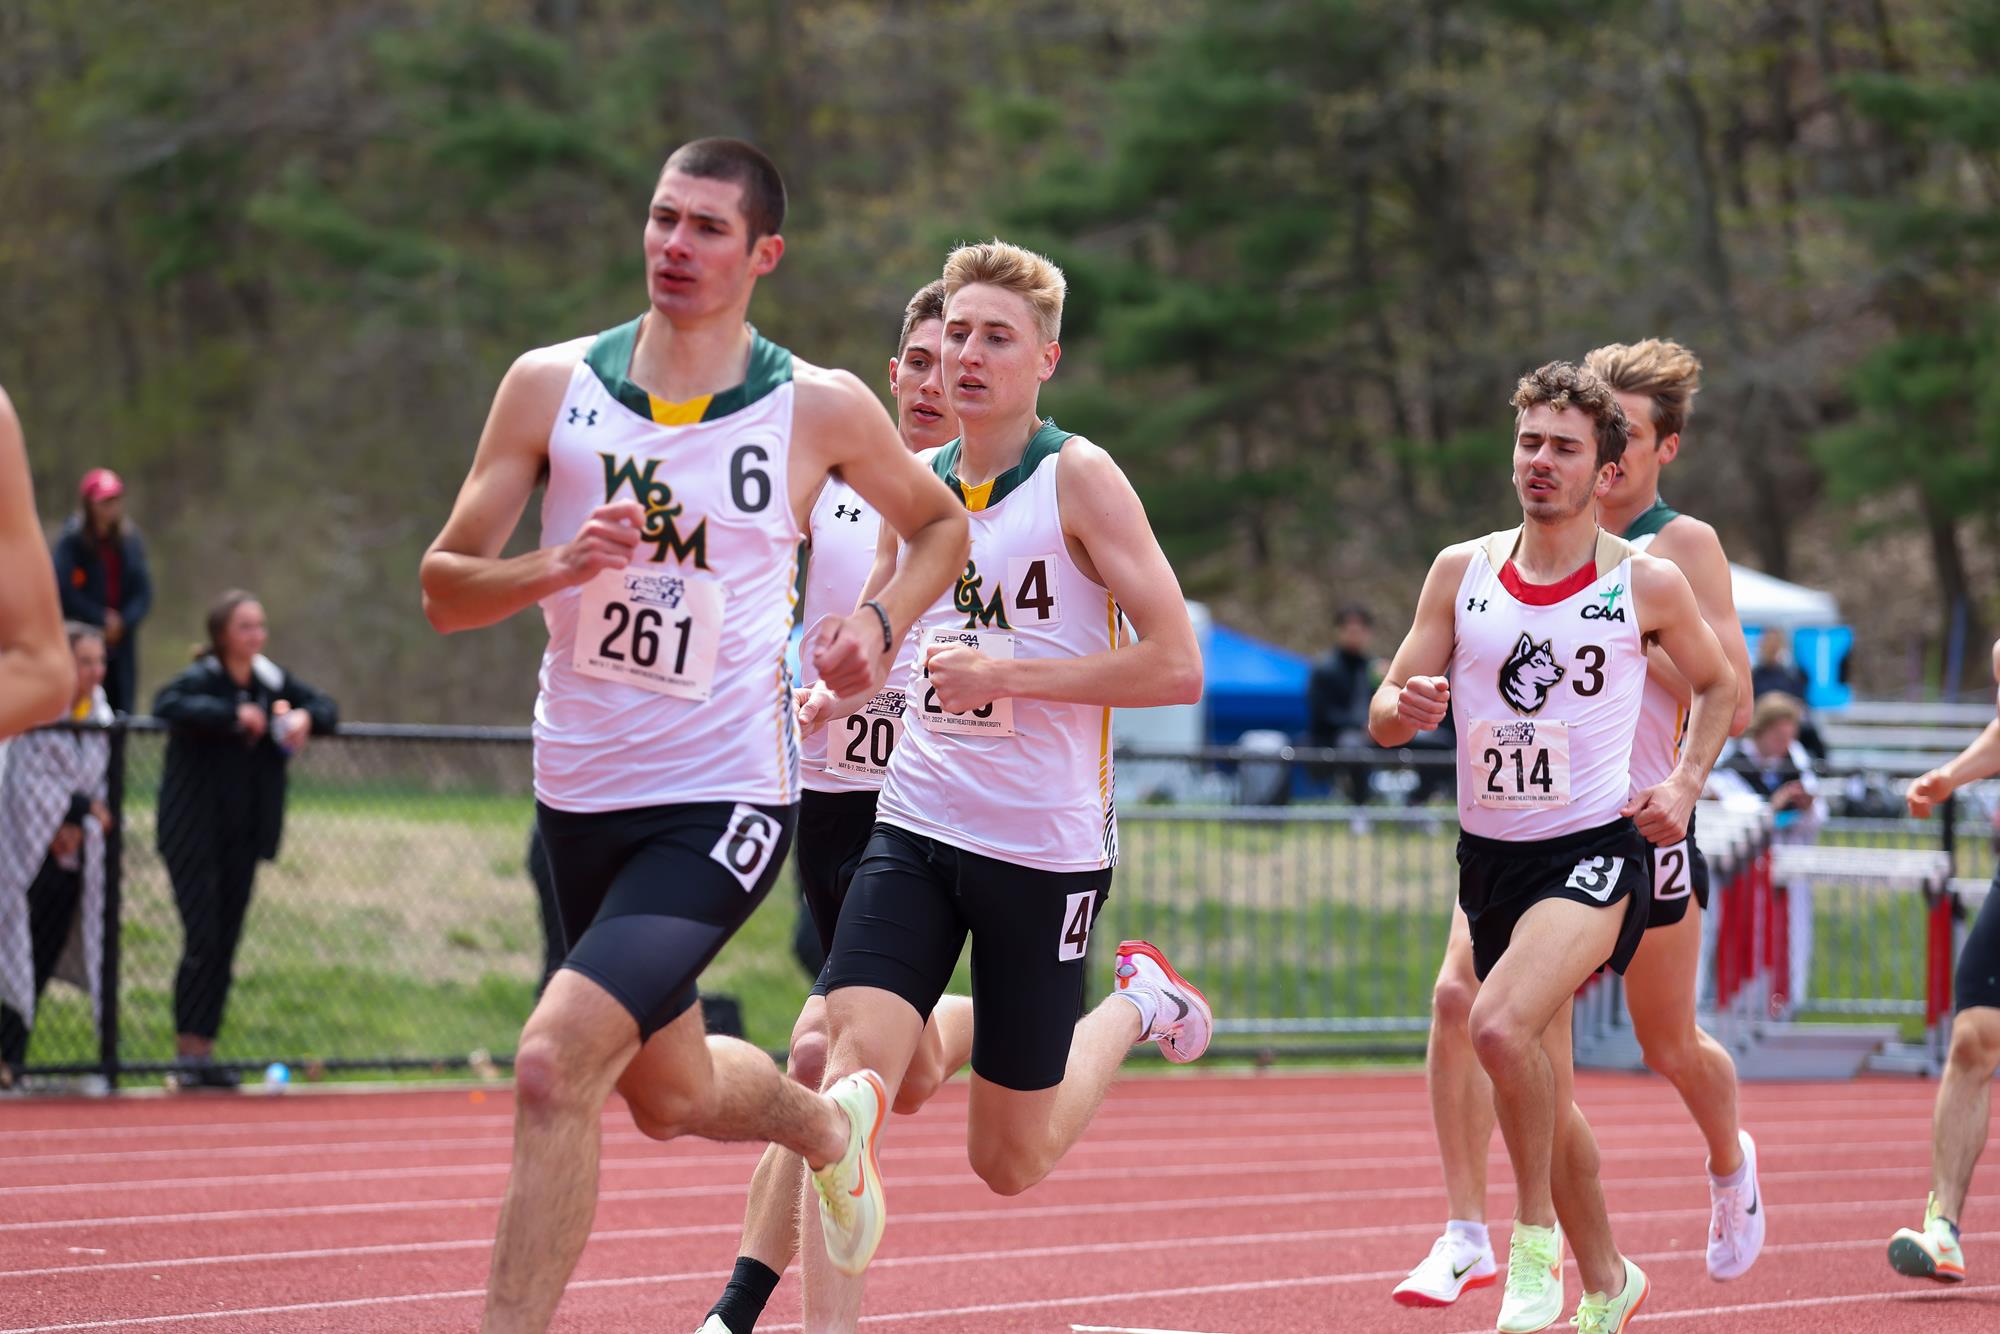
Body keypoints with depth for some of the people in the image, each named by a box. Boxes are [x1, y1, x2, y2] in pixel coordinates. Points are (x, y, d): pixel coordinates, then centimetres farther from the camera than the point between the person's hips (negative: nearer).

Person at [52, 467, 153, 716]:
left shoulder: (129, 540, 8)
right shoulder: (72, 541, -6)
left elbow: (143, 592, 5)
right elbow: (64, 591, -13)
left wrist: (123, 622, -11)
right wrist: (103, 619, -12)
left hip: (120, 643, 4)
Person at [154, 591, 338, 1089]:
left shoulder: (272, 682, 6)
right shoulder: (201, 681, -12)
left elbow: (326, 708, 17)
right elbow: (167, 705, -33)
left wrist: (306, 718, -6)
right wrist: (233, 716, -36)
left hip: (243, 837, 6)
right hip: (193, 835, -6)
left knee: (226, 944, 6)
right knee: (202, 940, -11)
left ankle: (203, 1048, 12)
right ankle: (188, 1050, -5)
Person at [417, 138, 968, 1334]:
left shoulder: (821, 410, -4)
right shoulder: (552, 386, -1)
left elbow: (941, 526, 15)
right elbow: (444, 587, -2)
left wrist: (879, 625, -3)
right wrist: (558, 568, -21)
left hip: (724, 799, -4)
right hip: (580, 791, 4)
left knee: (556, 1063, -23)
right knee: (671, 1097, 21)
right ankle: (834, 1122, 53)